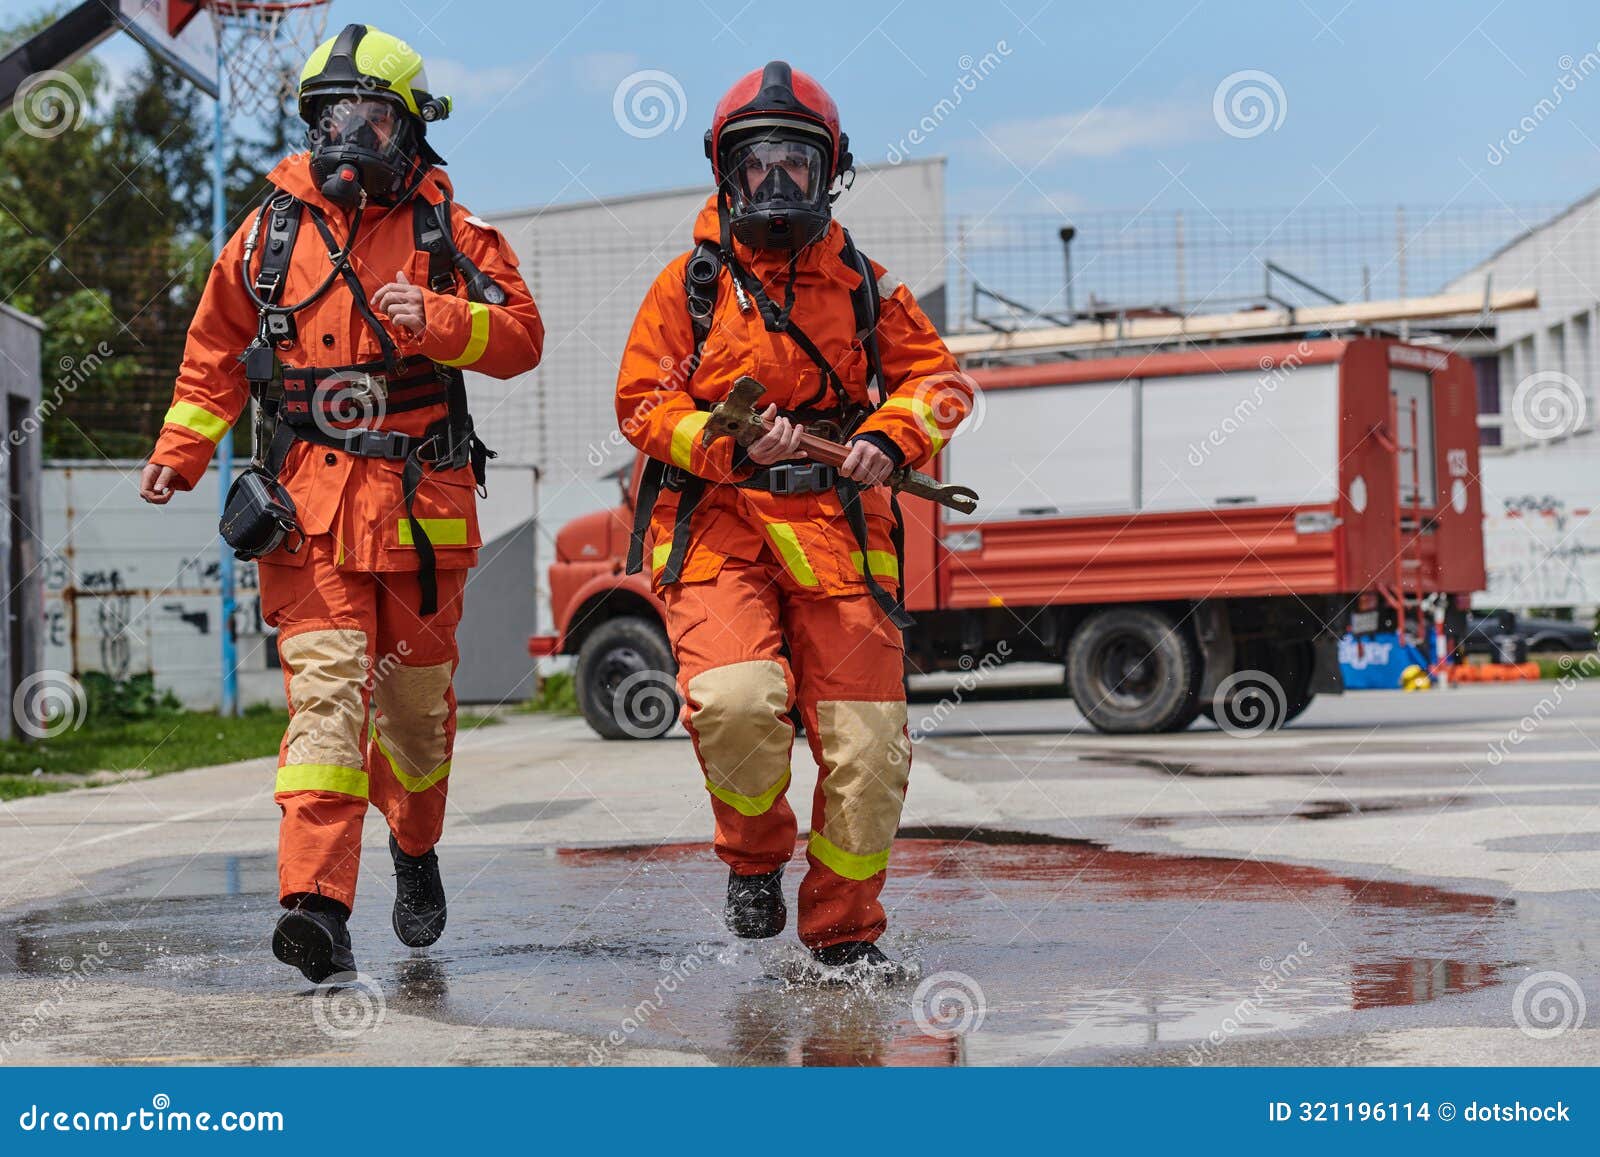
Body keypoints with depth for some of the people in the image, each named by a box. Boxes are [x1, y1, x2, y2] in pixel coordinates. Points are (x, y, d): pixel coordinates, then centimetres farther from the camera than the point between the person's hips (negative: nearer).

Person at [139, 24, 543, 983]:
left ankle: (416, 847, 39)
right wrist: (180, 451, 8)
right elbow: (217, 349, 17)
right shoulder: (272, 231, 9)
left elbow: (521, 335, -1)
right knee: (326, 688, -13)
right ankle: (318, 905, -21)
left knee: (417, 693, 11)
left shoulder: (447, 231, 5)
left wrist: (437, 320, -18)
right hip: (307, 501, 0)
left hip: (420, 506, 0)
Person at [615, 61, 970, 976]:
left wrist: (890, 436, -8)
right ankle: (756, 852, 8)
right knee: (735, 702, -25)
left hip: (837, 528, 2)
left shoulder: (864, 284, 12)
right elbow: (642, 402, 2)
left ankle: (845, 929, 15)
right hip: (717, 526, -2)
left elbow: (938, 375, 12)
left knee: (868, 743, -5)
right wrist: (731, 445, -15)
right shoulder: (691, 283, 6)